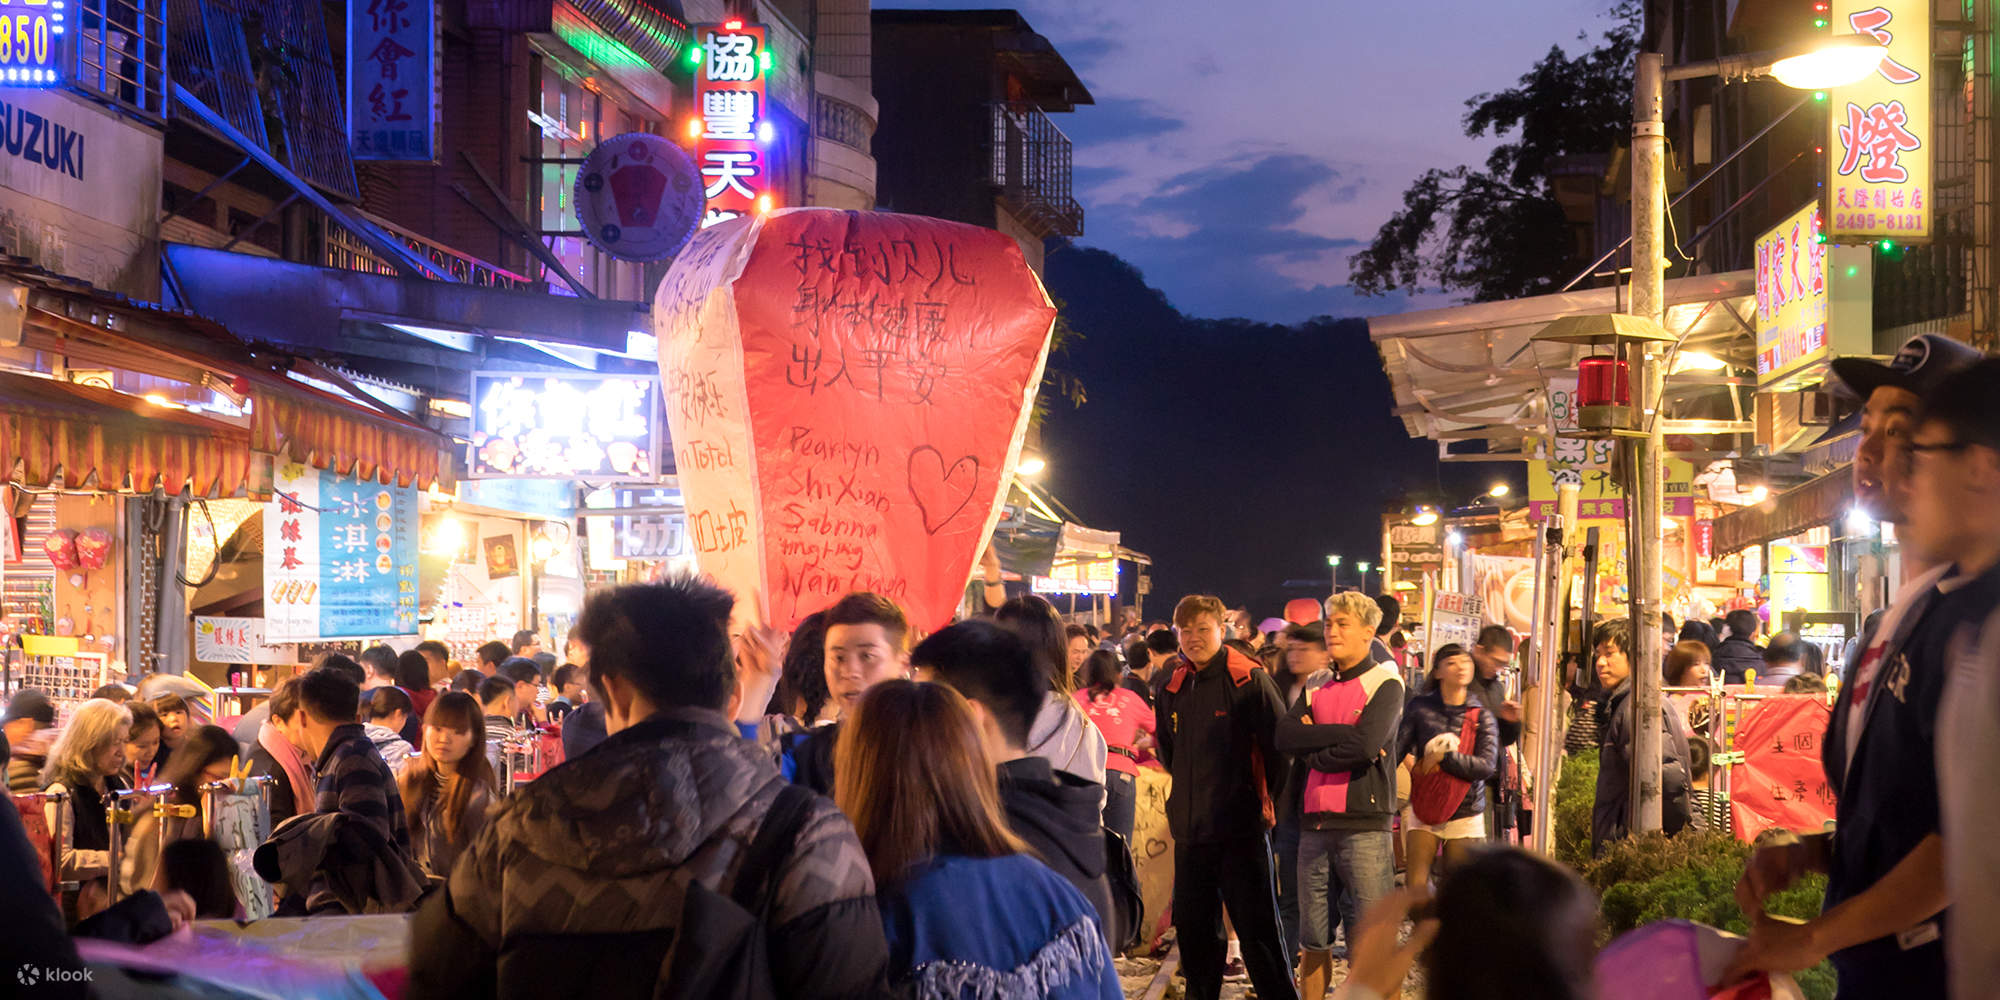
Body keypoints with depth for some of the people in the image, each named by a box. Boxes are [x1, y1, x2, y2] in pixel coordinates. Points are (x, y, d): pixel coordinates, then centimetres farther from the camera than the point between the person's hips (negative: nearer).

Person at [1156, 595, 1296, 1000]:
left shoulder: (1250, 680, -8)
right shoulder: (1173, 687, 9)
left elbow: (1280, 745, -7)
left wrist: (1263, 797, -1)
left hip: (1240, 828, -6)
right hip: (1190, 828, 6)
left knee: (1258, 928, -4)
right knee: (1193, 928, 12)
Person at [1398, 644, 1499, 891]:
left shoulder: (1482, 716, 0)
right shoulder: (1420, 707, 1)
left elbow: (1487, 766, -11)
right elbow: (1398, 749, -1)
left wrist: (1443, 757, -15)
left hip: (1465, 815, 0)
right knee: (1416, 888, -9)